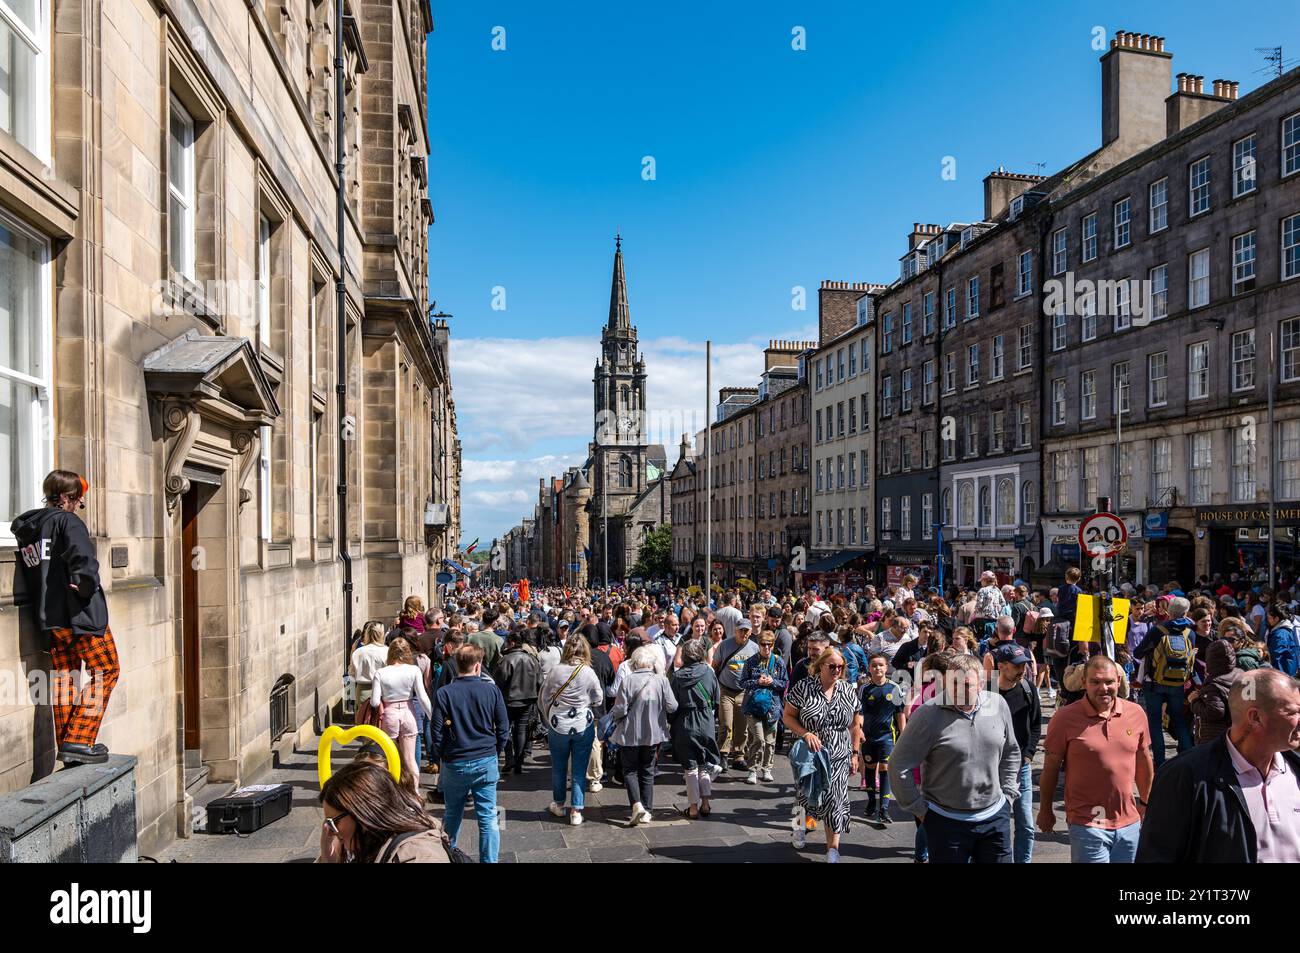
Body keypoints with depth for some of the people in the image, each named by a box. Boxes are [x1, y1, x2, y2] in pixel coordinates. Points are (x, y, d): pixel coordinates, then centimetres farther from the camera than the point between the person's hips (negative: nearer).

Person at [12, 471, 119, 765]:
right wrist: (87, 585, -14)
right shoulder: (68, 521, -11)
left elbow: (28, 575, 18)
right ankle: (79, 741, -3)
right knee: (107, 670, 3)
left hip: (48, 617, 8)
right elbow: (83, 558, -28)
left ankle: (66, 746, 20)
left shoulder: (24, 529, 13)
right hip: (80, 613, -8)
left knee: (63, 678, 15)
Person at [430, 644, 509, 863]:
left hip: (455, 763, 1)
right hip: (486, 762, 0)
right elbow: (504, 727, -2)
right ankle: (489, 860, 8)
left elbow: (437, 732, -5)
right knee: (488, 818, 6)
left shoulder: (444, 693, -8)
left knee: (452, 815, 18)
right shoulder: (492, 690, -7)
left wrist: (443, 757, 11)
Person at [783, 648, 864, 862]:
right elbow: (788, 716, -7)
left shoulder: (848, 691, 1)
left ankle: (833, 852, 10)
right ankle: (799, 824, 42)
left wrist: (854, 754, 7)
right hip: (809, 754, -2)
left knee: (835, 803, 0)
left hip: (839, 757, 2)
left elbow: (855, 725, 9)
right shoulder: (804, 687, -10)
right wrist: (806, 734, -20)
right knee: (807, 795, 8)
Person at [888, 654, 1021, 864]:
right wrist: (920, 810, -8)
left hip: (995, 817, 4)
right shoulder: (928, 715, -17)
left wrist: (1008, 794, 10)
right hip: (947, 822, -4)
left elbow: (1011, 752, 15)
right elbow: (898, 767, -13)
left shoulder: (998, 705, -1)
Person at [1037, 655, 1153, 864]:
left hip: (1130, 822, 4)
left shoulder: (1136, 713, 1)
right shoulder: (1065, 718, -11)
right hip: (1086, 823, -4)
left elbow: (1143, 762, 14)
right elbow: (1050, 769, -3)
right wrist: (1045, 811, 4)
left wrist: (1145, 803, 20)